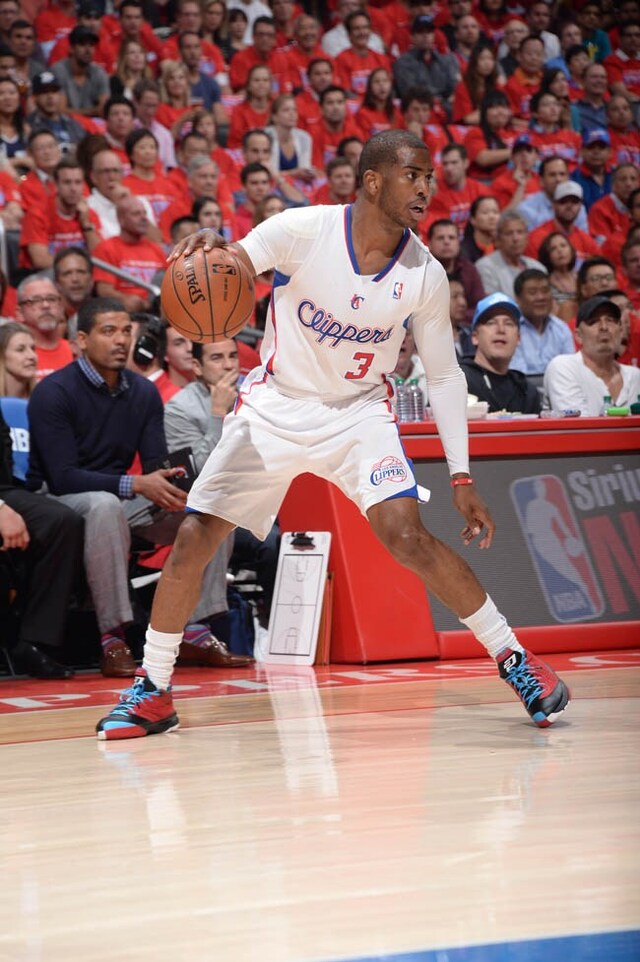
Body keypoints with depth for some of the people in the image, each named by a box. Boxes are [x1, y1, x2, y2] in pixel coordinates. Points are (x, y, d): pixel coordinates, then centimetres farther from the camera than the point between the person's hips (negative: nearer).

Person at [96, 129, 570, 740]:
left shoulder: (424, 275, -11)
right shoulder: (303, 231, -18)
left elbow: (443, 375, 1)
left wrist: (461, 477, -3)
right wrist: (206, 253, -36)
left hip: (359, 412, 0)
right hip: (274, 407, 0)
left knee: (407, 535, -21)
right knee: (192, 540, -7)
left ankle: (513, 659, -6)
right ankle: (153, 693, 10)